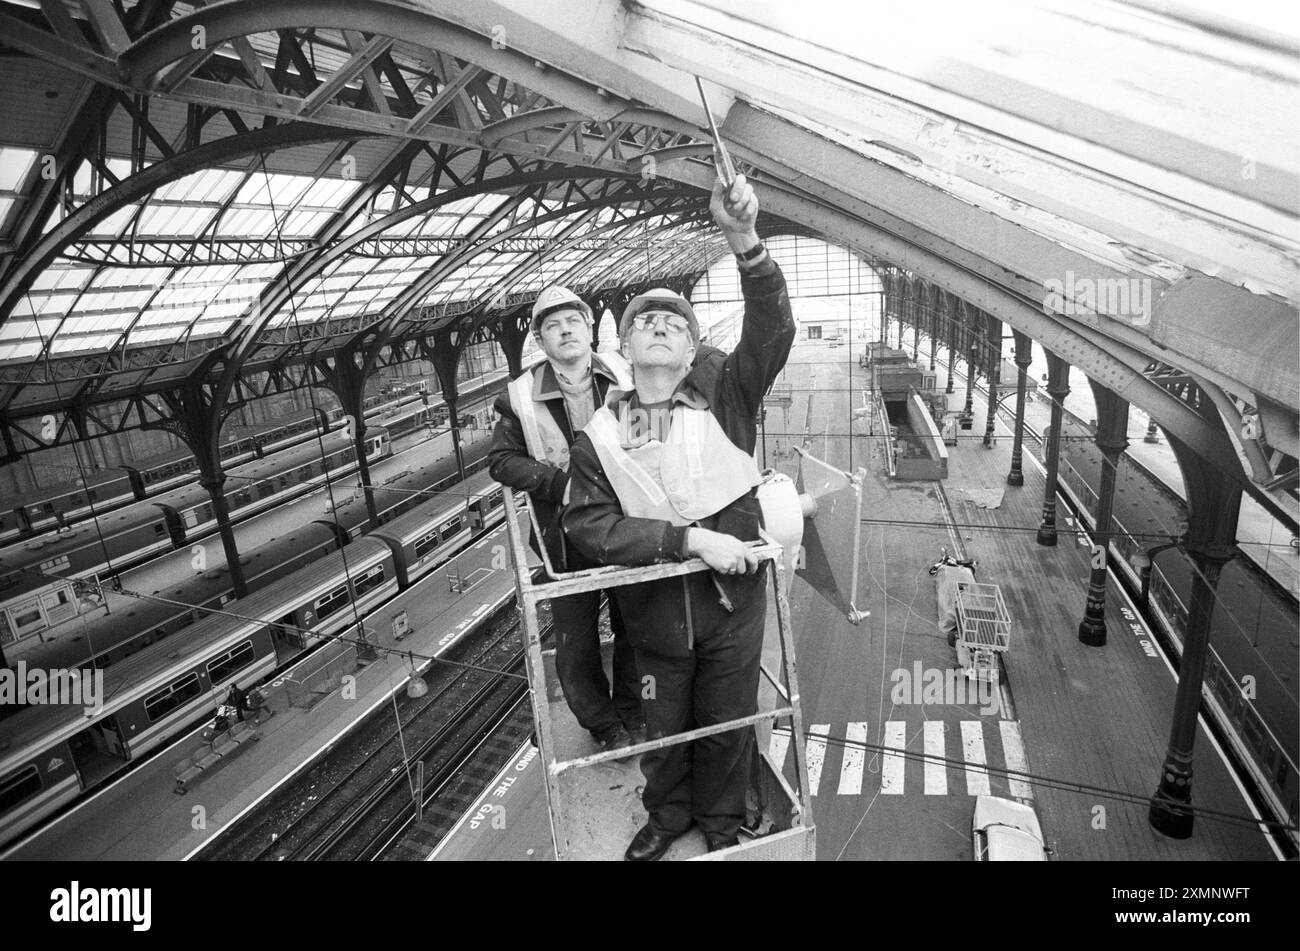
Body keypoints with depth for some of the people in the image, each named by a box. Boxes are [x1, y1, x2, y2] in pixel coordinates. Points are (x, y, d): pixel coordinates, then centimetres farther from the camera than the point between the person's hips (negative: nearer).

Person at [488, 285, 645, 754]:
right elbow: (501, 460, -1)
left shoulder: (623, 375, -1)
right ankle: (603, 725, 35)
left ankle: (632, 714, 41)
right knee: (575, 640, 9)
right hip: (568, 533, -1)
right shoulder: (521, 397, -5)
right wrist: (560, 481, -15)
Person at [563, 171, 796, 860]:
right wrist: (688, 537, -25)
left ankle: (721, 818, 50)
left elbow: (772, 333, -23)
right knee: (663, 727, 22)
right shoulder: (598, 435, -8)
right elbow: (588, 525, -16)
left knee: (726, 724, 19)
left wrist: (744, 243, -40)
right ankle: (668, 814, 52)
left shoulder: (723, 395, -8)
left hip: (732, 600, 0)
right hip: (654, 614, 1)